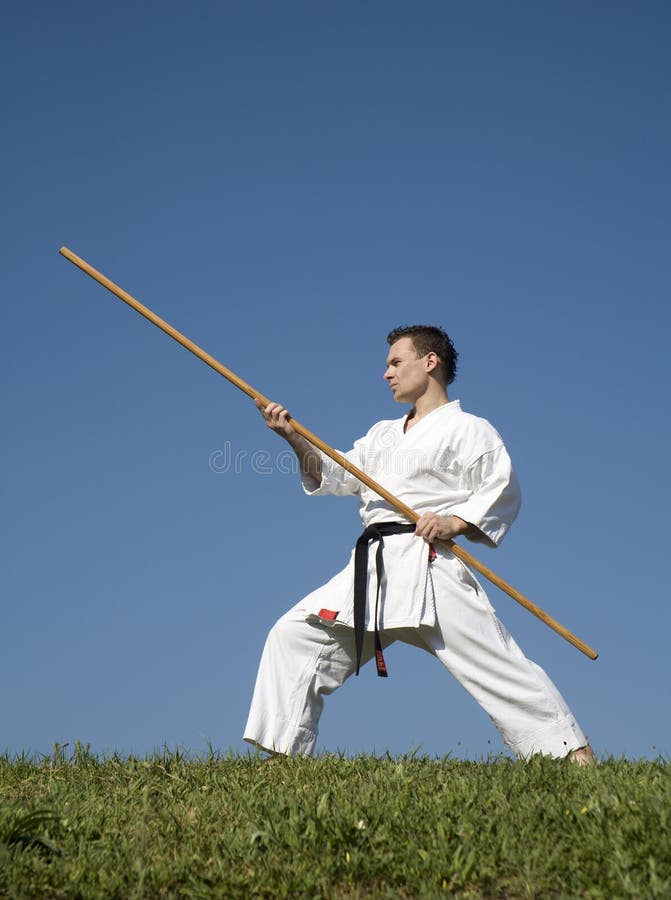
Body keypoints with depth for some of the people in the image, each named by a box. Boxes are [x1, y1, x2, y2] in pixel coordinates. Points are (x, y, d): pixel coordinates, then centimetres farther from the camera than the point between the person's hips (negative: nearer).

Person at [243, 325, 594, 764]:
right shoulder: (383, 434, 27)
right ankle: (283, 754, 9)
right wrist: (296, 437, 5)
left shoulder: (467, 429, 4)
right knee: (294, 636, 3)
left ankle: (575, 755, -9)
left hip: (431, 570, -7)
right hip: (370, 571, 7)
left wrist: (454, 522, -21)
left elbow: (502, 490, -6)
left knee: (496, 663, -14)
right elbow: (334, 476, 20)